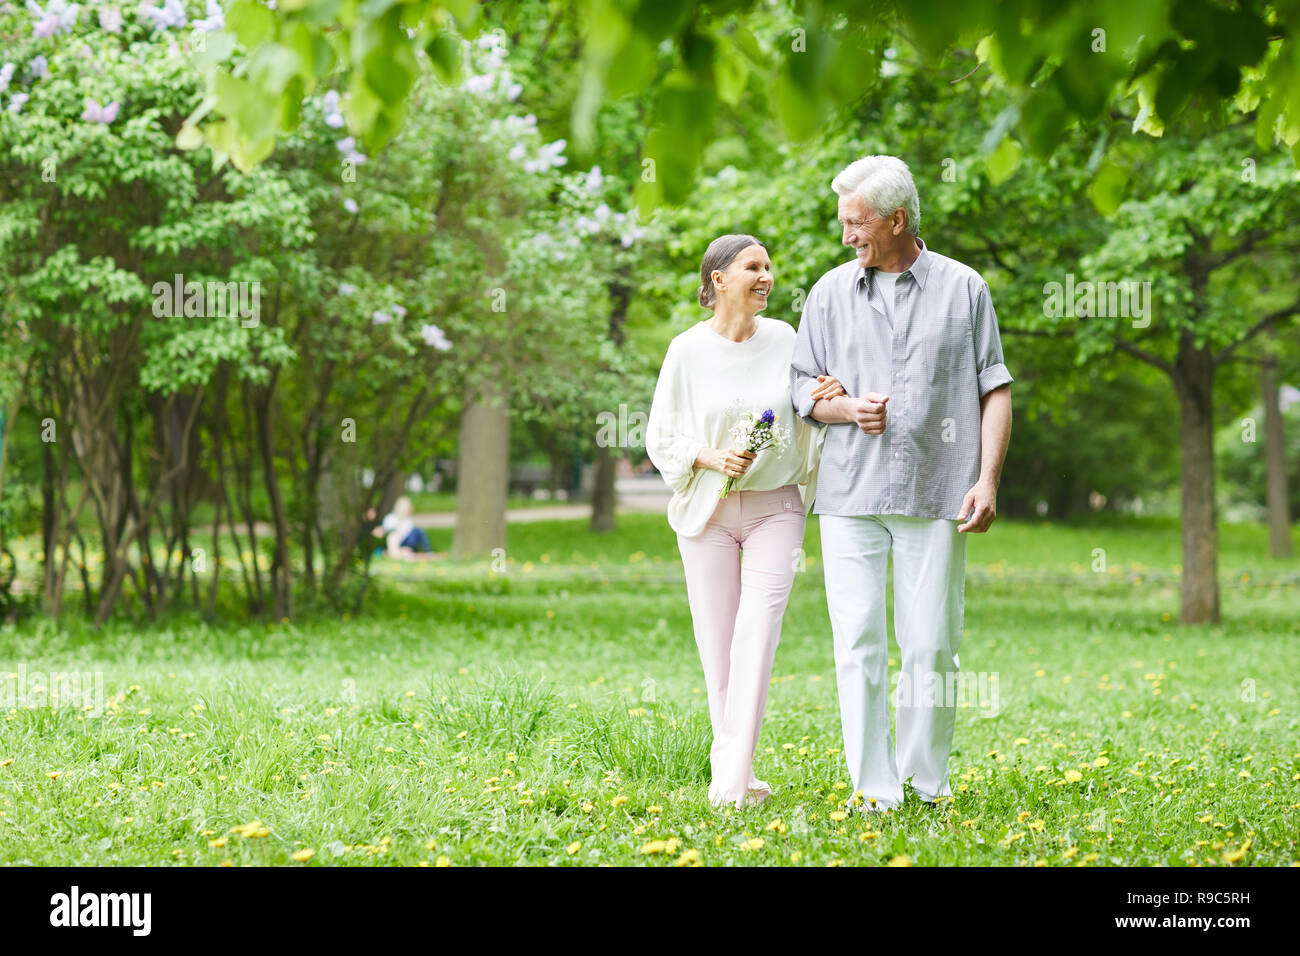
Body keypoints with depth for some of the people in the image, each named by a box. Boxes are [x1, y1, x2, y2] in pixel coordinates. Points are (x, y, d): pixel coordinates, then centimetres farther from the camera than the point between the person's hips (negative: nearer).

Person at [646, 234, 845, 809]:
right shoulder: (688, 350, -3)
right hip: (706, 508, 0)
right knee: (717, 645, 2)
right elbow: (661, 438, 2)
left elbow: (807, 426, 11)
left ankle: (732, 780, -14)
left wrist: (827, 400, -11)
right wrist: (711, 457, -15)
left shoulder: (785, 341, 2)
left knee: (757, 637, -11)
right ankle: (736, 774, 16)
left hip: (775, 505, 0)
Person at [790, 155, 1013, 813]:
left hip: (935, 495, -1)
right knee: (857, 644, -4)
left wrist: (987, 480, -5)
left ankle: (929, 781, 14)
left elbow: (994, 390, 5)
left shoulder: (963, 289, 6)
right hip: (850, 493, 2)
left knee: (932, 646, 0)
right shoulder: (830, 293, 11)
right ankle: (873, 786, 2)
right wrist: (845, 408, -6)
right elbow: (802, 386, 16)